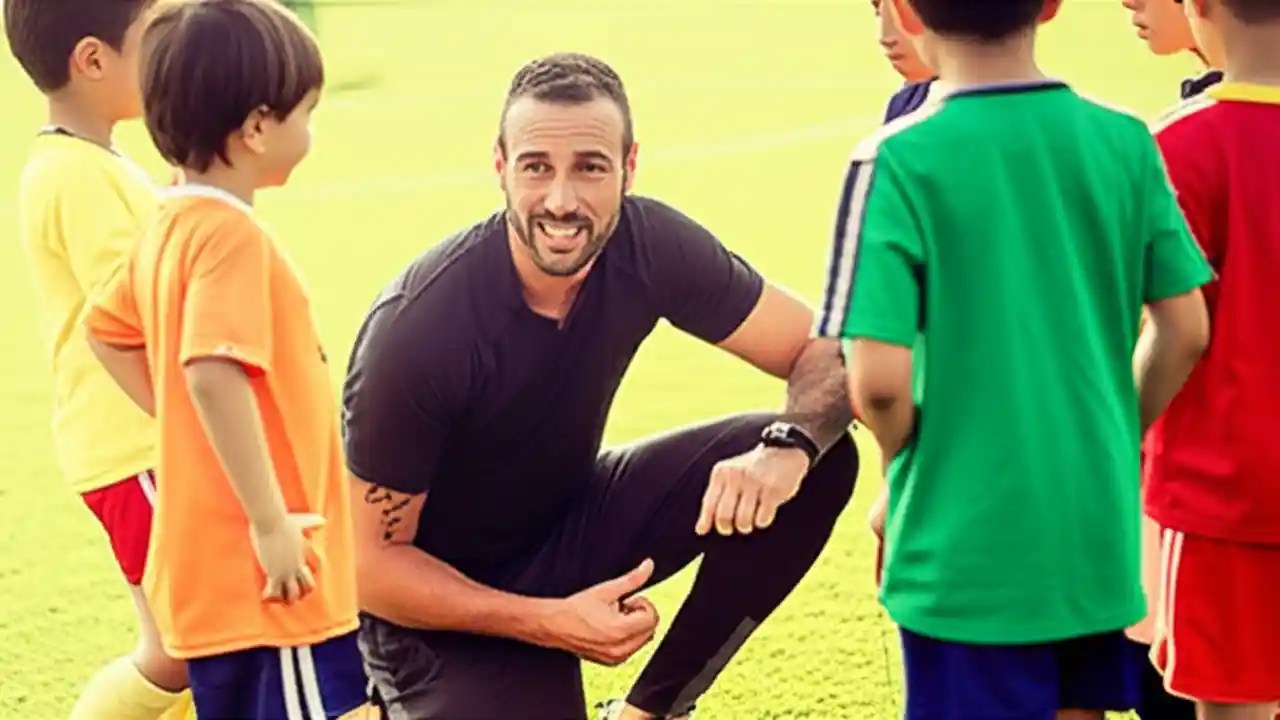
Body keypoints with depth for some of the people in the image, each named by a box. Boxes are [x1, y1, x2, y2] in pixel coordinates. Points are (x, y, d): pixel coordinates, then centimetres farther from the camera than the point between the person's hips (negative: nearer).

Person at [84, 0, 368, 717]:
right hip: (268, 578, -10)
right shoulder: (233, 235, -19)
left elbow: (108, 329, 24)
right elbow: (214, 373, -31)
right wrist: (271, 521, -28)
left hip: (213, 571, 10)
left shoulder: (170, 229, 9)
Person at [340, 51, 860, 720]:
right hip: (443, 599, -5)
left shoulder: (648, 245, -16)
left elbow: (825, 352, -10)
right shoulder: (417, 326, -29)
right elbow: (370, 563, -21)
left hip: (570, 526, 5)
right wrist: (551, 623, -29)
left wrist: (789, 449, -33)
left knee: (817, 462, -14)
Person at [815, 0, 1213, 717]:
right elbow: (1185, 334, 3)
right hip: (1099, 535, 4)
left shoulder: (900, 161, -15)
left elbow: (878, 381, -18)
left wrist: (912, 460, 2)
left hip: (970, 545, -4)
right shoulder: (1125, 142, -1)